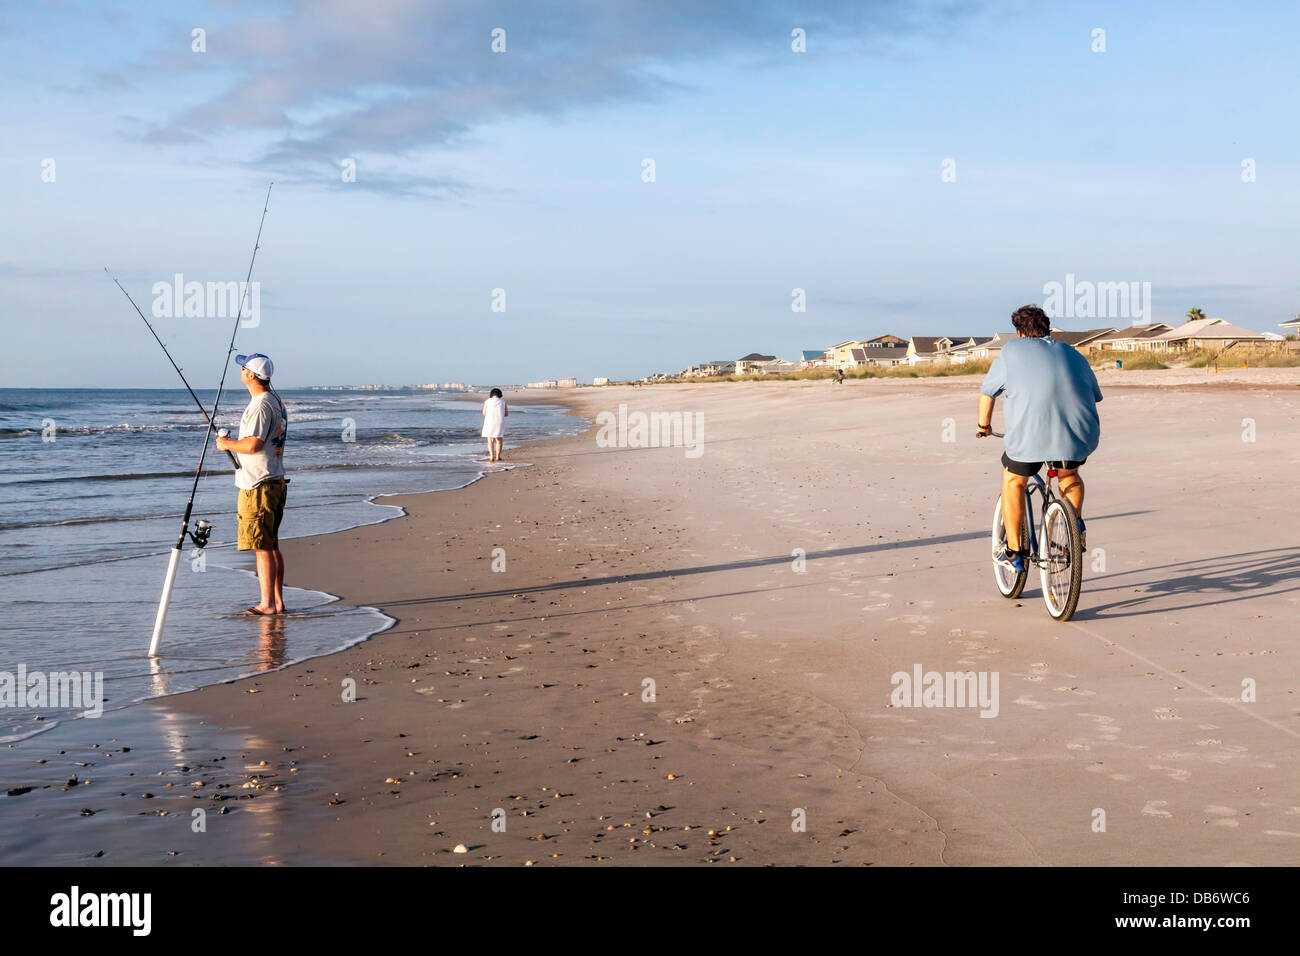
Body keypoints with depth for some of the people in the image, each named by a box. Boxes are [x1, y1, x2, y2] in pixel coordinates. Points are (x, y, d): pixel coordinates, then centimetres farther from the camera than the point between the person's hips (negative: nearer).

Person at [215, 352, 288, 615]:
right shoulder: (275, 401, 15)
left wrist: (227, 444, -7)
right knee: (272, 545, 13)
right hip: (276, 482, 10)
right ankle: (278, 601, 17)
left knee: (262, 547, -7)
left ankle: (267, 604, -4)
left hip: (258, 485, -10)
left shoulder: (260, 406, -17)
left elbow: (252, 445, -23)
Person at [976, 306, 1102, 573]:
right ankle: (1076, 523, 14)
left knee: (1013, 481, 21)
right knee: (1069, 474, 34)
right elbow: (1094, 396, 30)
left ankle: (1013, 553, 19)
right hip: (1081, 436, 4)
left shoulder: (1013, 350, 14)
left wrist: (984, 425, 35)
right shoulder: (1073, 353, 24)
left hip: (1031, 435, -3)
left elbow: (987, 392, 19)